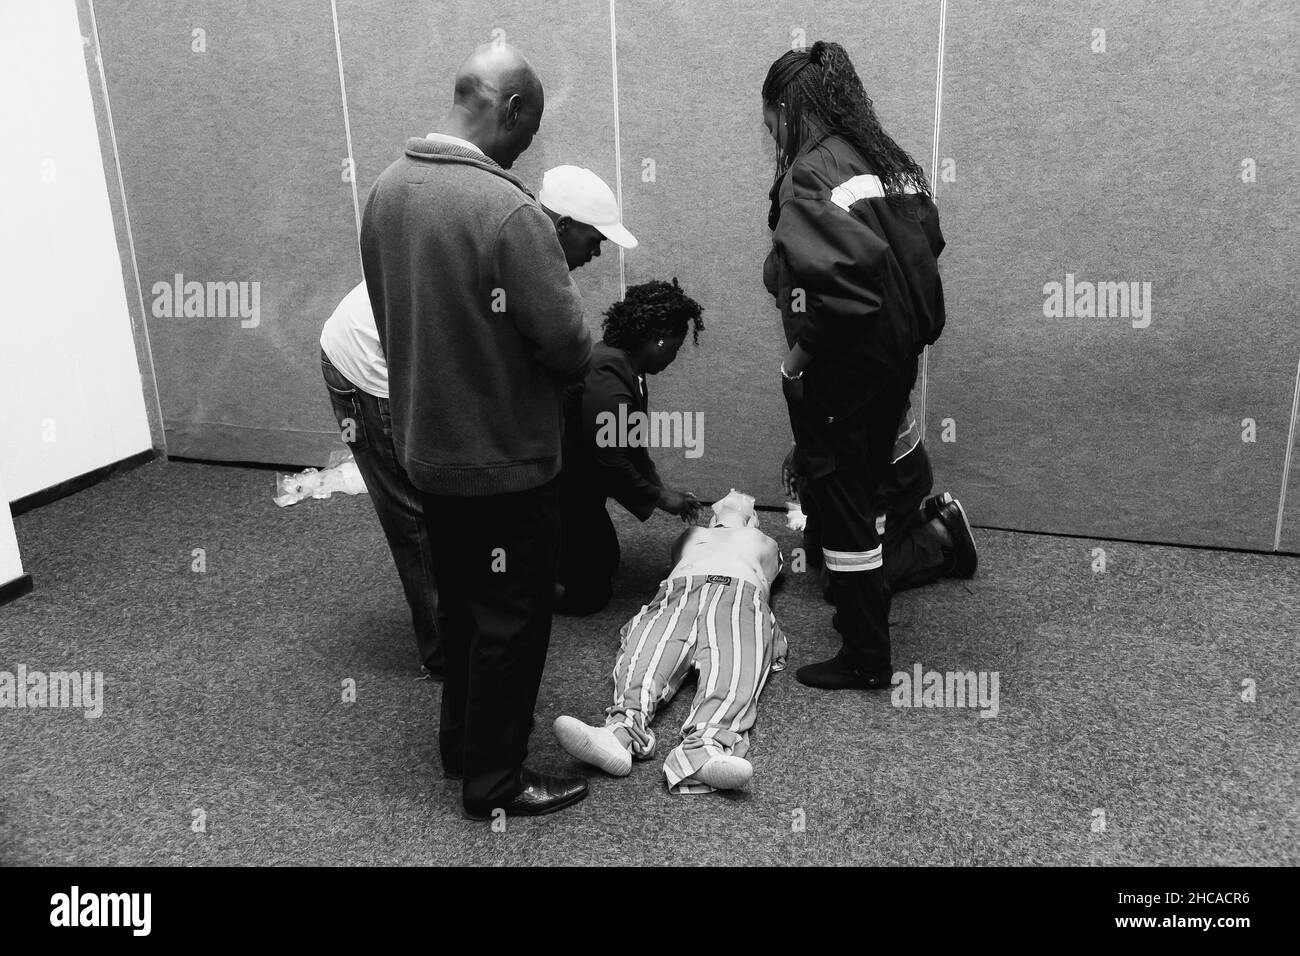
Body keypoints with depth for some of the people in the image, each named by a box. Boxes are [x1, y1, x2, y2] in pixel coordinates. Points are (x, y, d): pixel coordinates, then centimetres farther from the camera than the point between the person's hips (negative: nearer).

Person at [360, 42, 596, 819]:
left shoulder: (386, 189, 1)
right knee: (510, 619, 9)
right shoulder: (509, 210, -25)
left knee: (460, 602, 23)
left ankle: (462, 740, 40)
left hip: (426, 446, 8)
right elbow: (569, 346, -22)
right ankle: (494, 778, 24)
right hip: (503, 457, -8)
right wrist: (579, 362, 1)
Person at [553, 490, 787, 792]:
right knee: (647, 652, -34)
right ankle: (624, 727, -61)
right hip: (678, 592, 2)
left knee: (733, 666, -37)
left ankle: (705, 746, -64)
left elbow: (766, 578, 31)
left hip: (742, 595, -1)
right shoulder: (693, 534, 46)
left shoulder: (765, 543, 45)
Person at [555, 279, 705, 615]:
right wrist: (659, 498, -17)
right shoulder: (606, 374, -28)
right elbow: (610, 462, -29)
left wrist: (662, 489, 4)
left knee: (608, 559, 20)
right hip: (557, 494, -11)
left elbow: (631, 445, 12)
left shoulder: (628, 369, 6)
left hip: (578, 486, 11)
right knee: (590, 591, -6)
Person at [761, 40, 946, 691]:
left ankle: (867, 659, 15)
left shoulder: (811, 171, -17)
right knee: (865, 489, 23)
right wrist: (905, 333, 15)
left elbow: (832, 271, -30)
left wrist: (802, 348, -18)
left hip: (840, 369, -8)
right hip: (899, 356, 8)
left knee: (839, 500, 4)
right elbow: (928, 246, 11)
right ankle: (864, 608, 42)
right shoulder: (894, 162, 8)